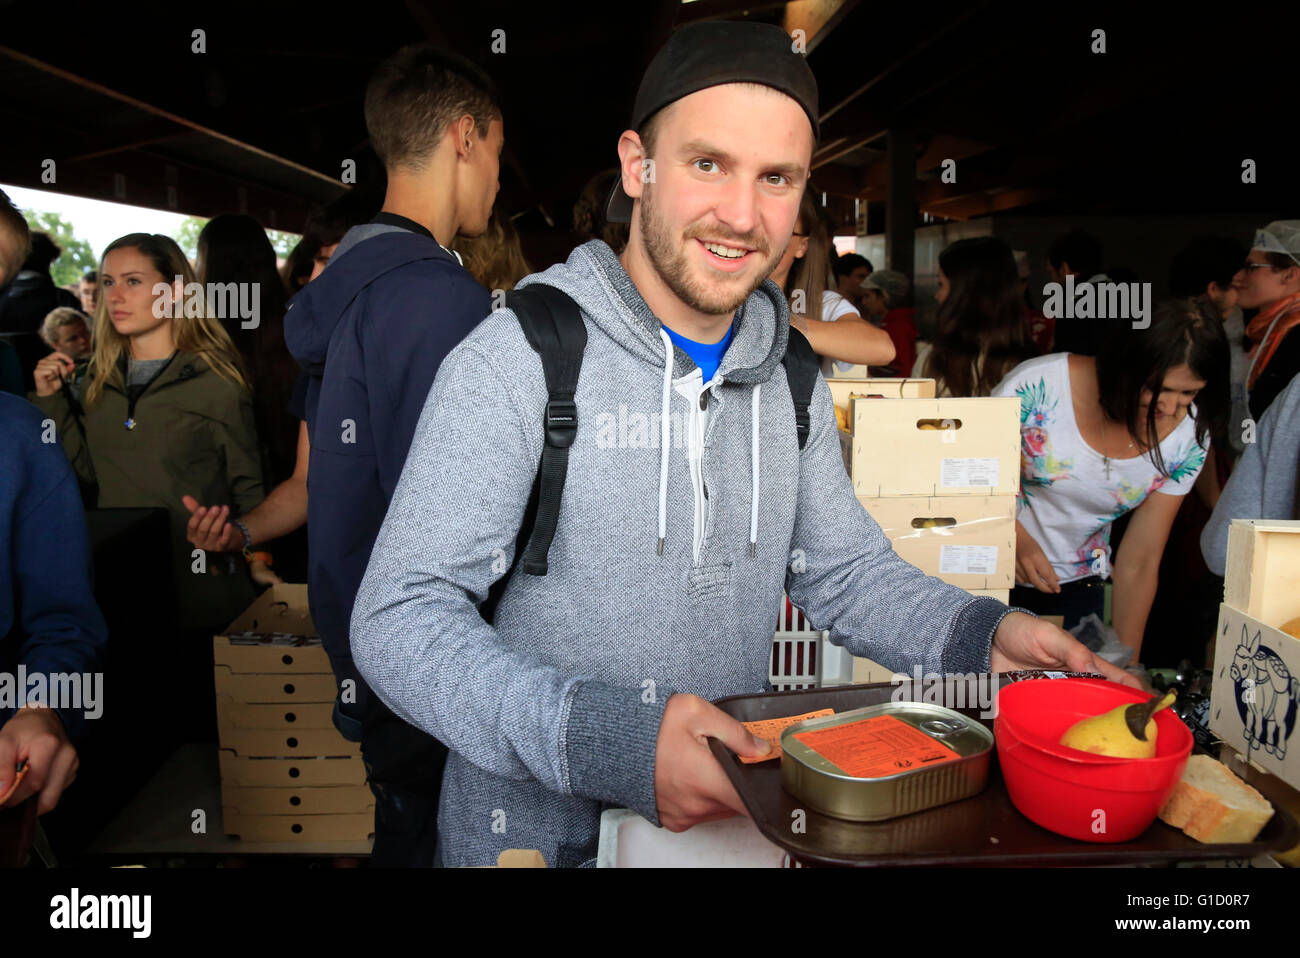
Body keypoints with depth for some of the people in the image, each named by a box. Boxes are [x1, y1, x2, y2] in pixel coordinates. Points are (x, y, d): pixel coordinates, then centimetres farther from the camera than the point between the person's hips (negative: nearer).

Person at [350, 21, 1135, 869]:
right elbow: (400, 619, -22)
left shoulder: (792, 382, 2)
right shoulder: (516, 361, -18)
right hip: (534, 833, -4)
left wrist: (985, 636, -9)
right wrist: (601, 741, -35)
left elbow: (848, 571, 8)